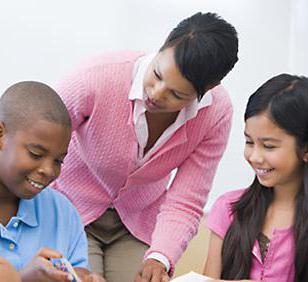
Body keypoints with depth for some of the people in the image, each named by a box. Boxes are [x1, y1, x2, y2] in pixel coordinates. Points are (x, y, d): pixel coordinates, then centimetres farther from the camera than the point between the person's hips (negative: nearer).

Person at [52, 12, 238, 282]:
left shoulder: (217, 112, -21)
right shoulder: (98, 77, -29)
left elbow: (184, 204, -18)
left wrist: (159, 258, -35)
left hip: (140, 221, 2)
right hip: (73, 210, -2)